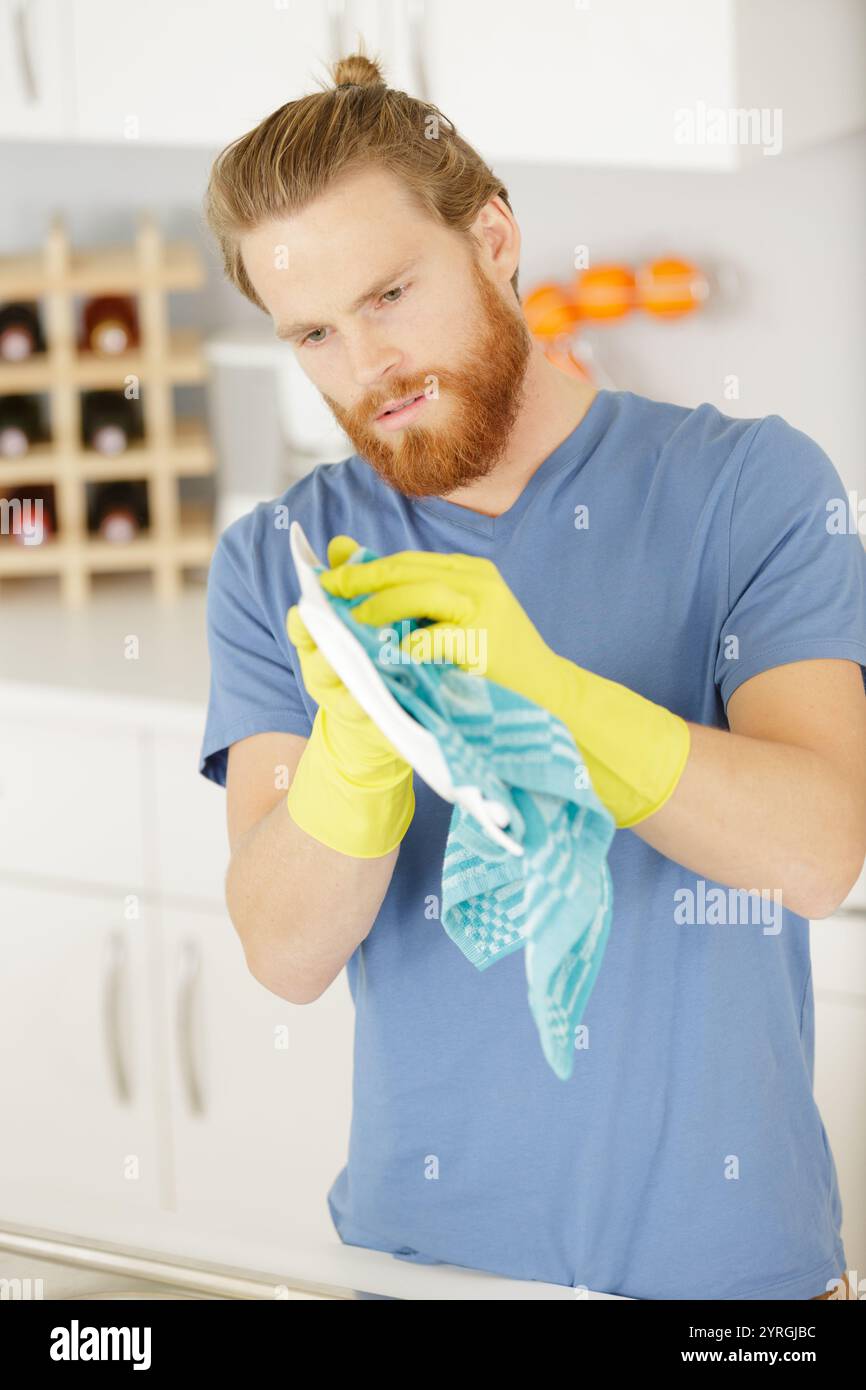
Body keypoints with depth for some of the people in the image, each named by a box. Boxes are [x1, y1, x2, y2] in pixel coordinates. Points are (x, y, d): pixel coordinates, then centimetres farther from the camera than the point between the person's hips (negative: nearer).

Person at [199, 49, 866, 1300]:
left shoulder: (753, 485, -7)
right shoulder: (276, 567, -2)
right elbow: (288, 954, -13)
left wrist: (547, 693, -35)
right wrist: (355, 743, -33)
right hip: (427, 1236, 2)